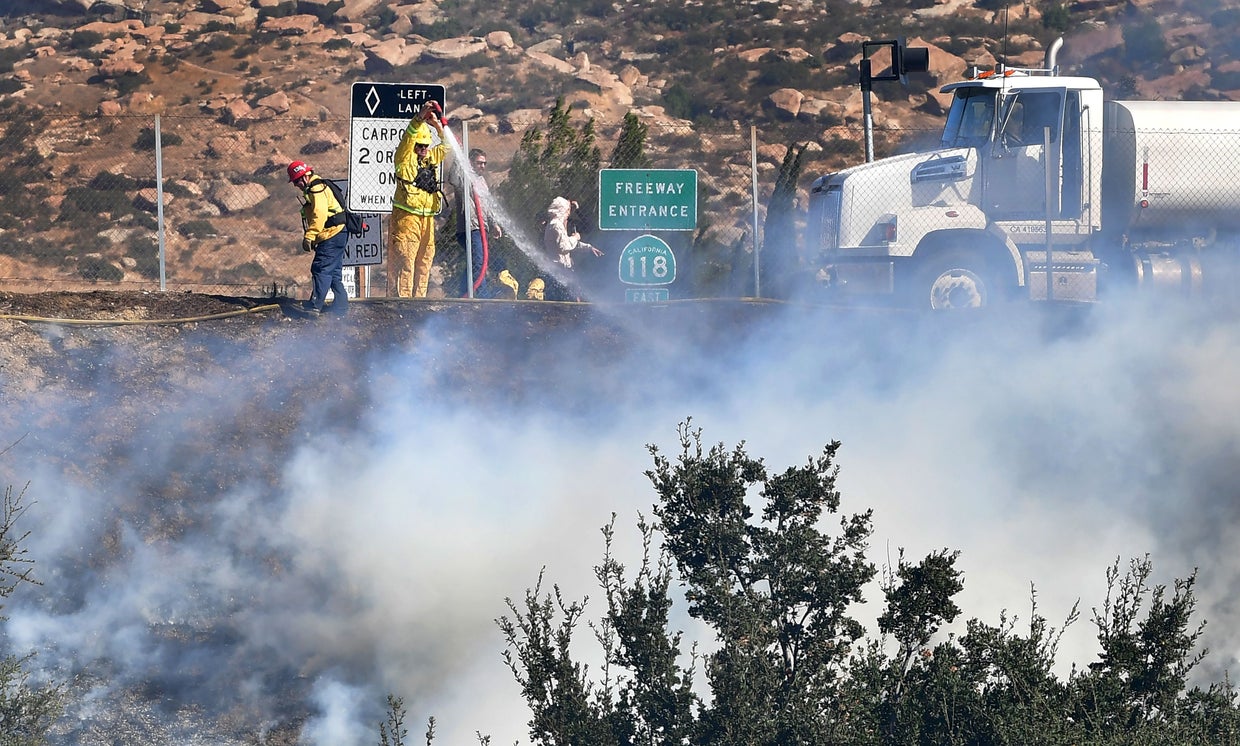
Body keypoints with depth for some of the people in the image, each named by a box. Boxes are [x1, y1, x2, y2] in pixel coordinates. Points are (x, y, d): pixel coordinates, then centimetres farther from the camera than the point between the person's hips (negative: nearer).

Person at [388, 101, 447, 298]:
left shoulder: (432, 157, 18)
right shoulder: (405, 157, 0)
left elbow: (448, 146, 25)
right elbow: (408, 137, -15)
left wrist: (439, 126, 9)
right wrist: (421, 117, -28)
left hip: (427, 218, 7)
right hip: (406, 216, -7)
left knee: (424, 260, 7)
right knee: (404, 259, -10)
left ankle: (418, 298, 11)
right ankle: (401, 297, -13)